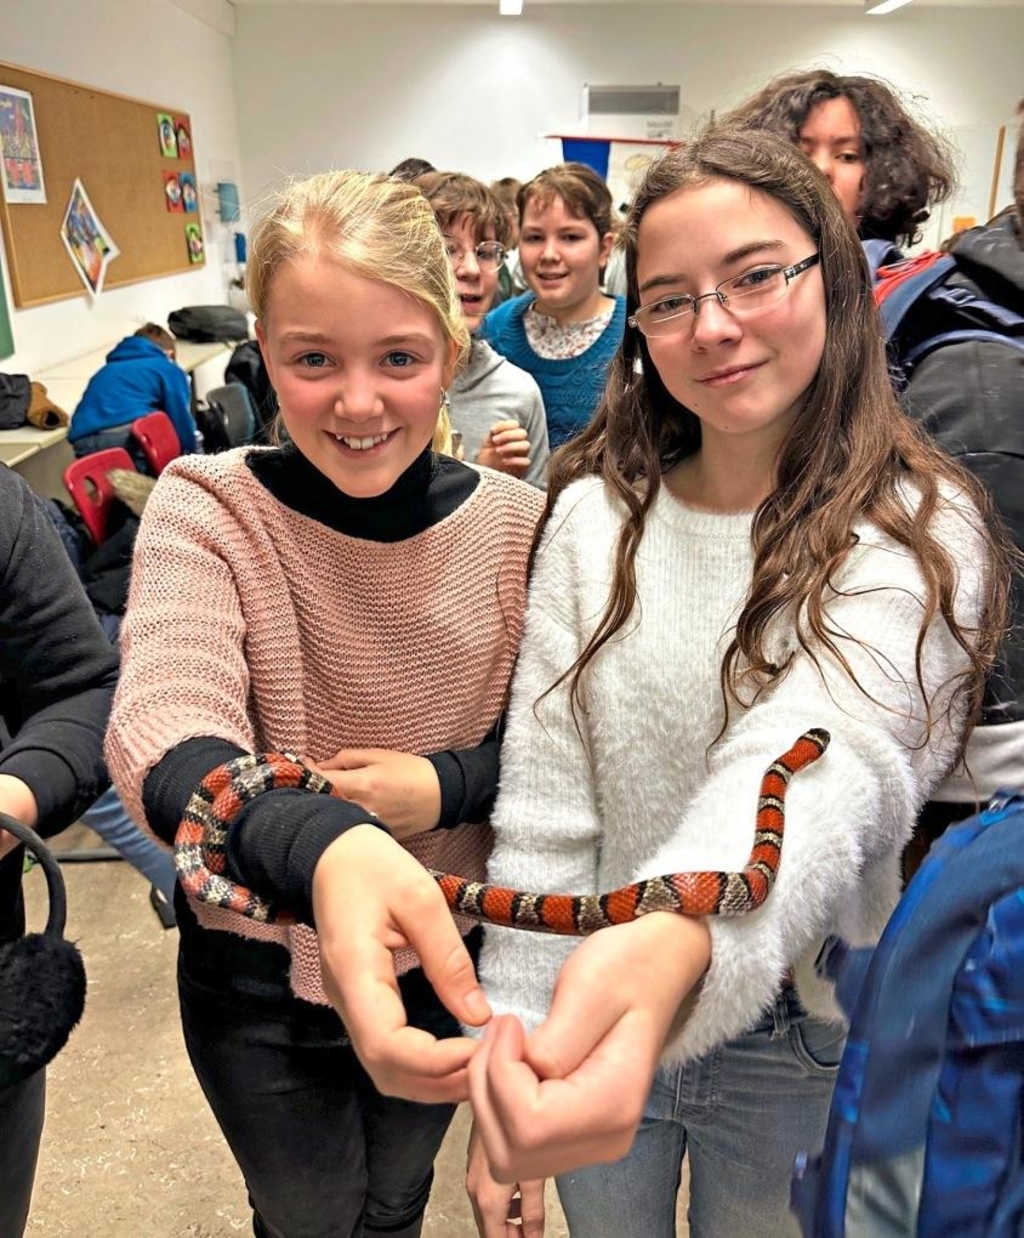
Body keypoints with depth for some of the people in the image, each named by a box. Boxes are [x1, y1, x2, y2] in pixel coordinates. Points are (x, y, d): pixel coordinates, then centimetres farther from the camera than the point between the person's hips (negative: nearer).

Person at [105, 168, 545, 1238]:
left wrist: (449, 783, -24)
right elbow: (164, 736, -37)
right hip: (256, 981, -1)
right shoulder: (205, 507, -20)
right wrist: (327, 847, -57)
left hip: (443, 963, 2)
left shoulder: (516, 523, -14)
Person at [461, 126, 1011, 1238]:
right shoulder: (596, 513, -8)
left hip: (802, 1039, -1)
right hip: (587, 1013, 2)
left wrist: (678, 941, -54)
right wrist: (505, 1064, -7)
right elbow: (543, 811, -8)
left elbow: (825, 761, -34)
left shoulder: (917, 533, -15)